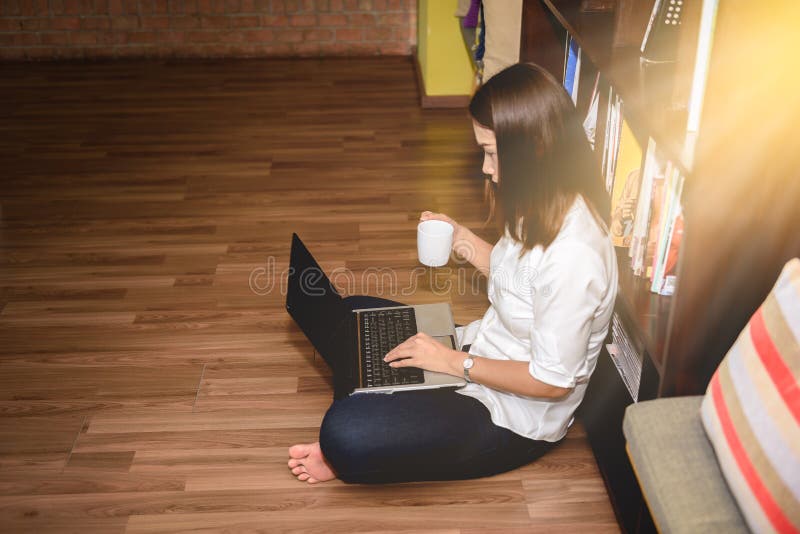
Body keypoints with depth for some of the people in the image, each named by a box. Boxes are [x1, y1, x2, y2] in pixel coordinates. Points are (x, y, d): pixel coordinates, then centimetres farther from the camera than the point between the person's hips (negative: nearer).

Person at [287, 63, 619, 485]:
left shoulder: (572, 256, -34)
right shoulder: (546, 206, -5)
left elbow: (553, 381, -26)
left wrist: (455, 362, -19)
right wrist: (464, 240, 1)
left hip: (514, 419, -10)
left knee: (345, 435, -25)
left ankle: (352, 459, 9)